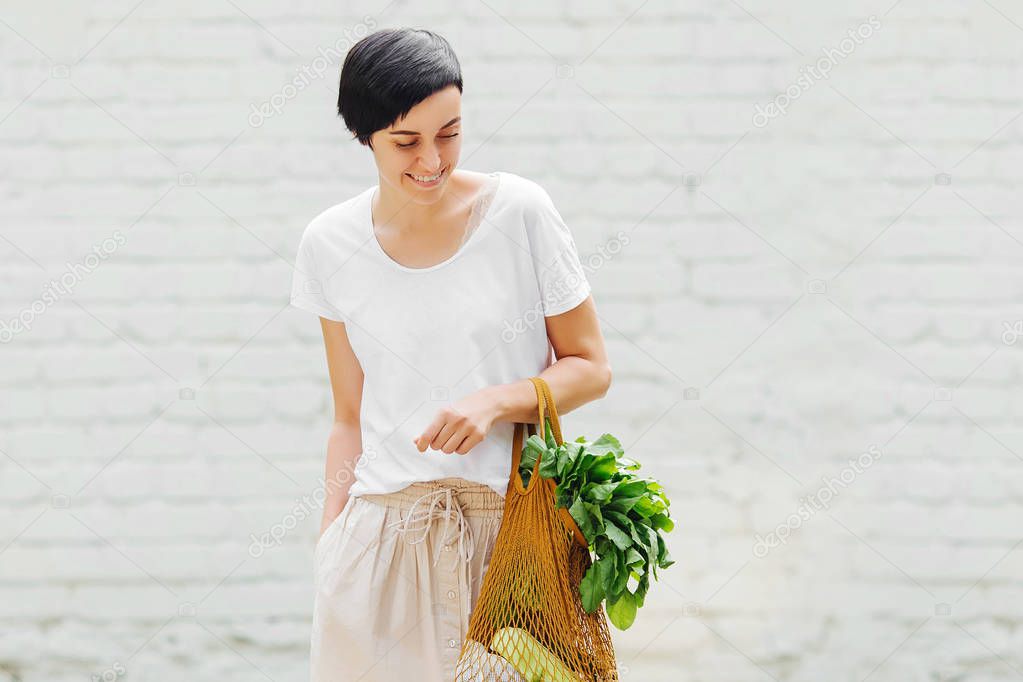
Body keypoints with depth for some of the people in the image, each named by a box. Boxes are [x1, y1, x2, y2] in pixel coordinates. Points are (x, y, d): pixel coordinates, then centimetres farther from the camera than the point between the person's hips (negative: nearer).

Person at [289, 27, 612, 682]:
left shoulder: (519, 211, -4)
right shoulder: (331, 245, 3)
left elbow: (591, 368, 1)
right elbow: (351, 419, 9)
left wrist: (496, 402, -15)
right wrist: (330, 537, -1)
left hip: (514, 529, -1)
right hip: (385, 533, 1)